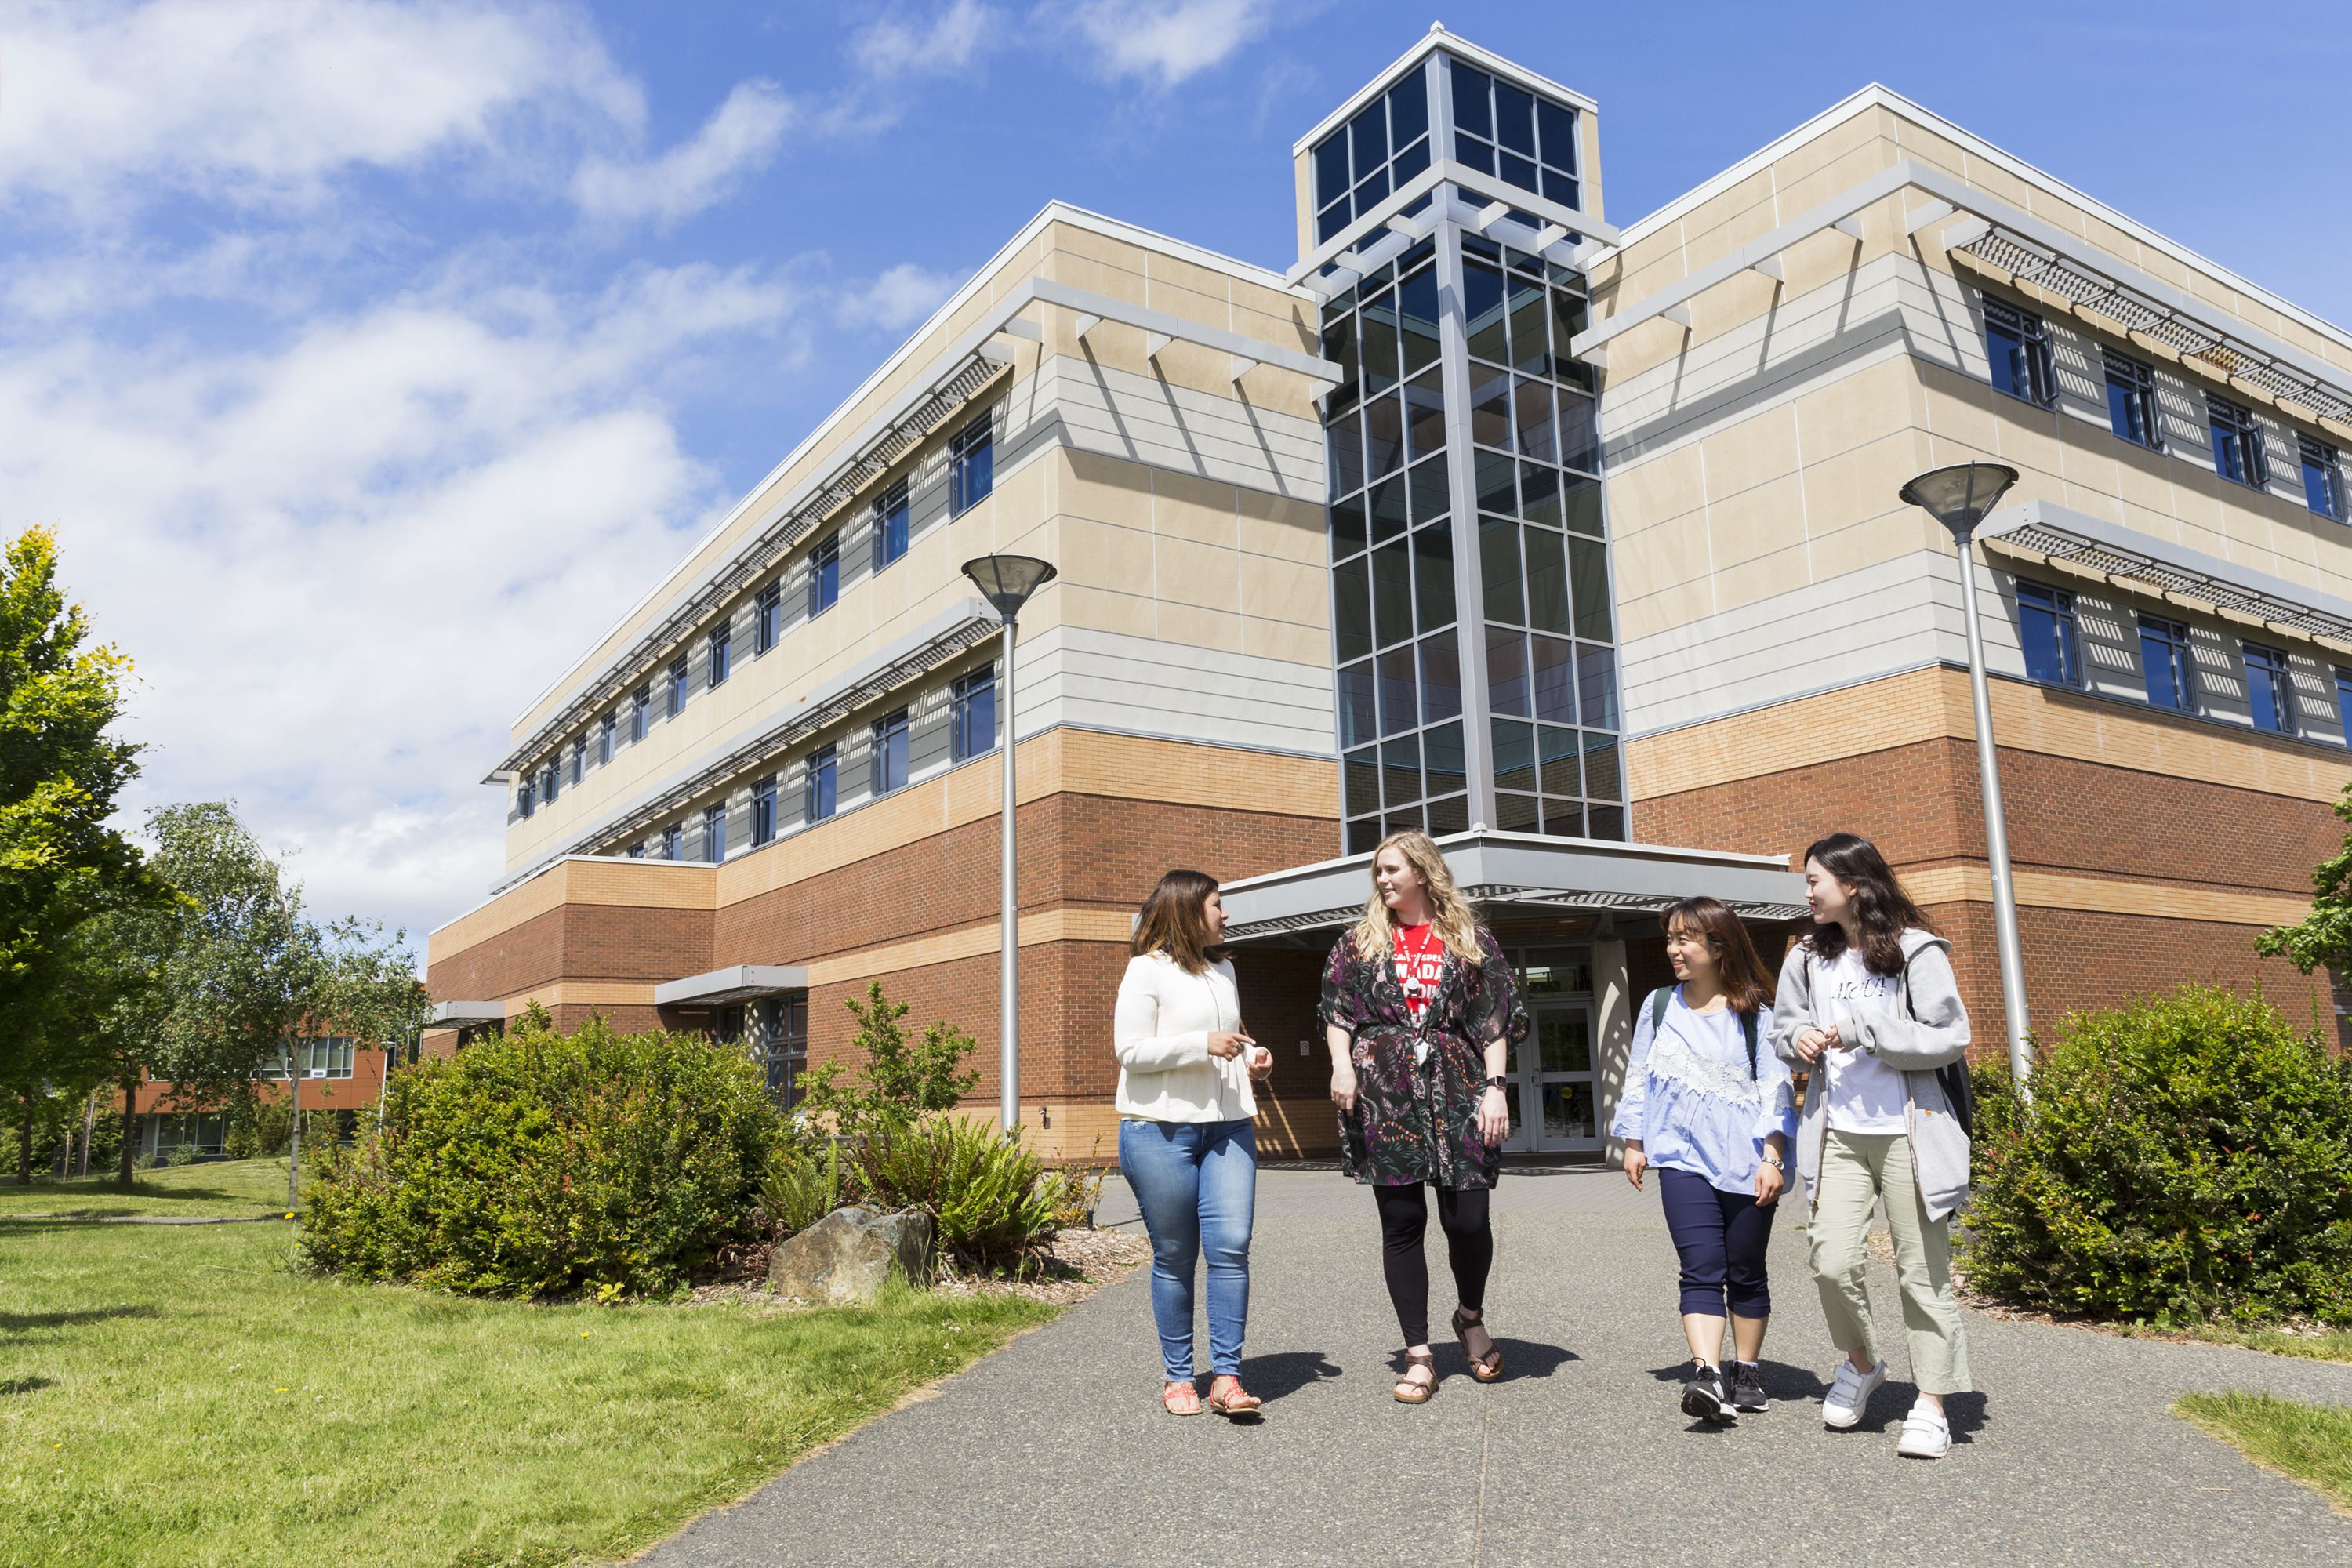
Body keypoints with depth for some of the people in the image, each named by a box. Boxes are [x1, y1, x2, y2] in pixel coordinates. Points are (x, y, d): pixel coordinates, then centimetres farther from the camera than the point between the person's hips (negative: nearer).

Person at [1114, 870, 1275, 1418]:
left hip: (1229, 1126, 6)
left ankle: (1226, 1377, 2)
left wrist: (1251, 1057, 10)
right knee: (1175, 1257, 3)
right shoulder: (1148, 969, -4)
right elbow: (1130, 1049, -11)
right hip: (1161, 1129, -5)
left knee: (1231, 1246, -6)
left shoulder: (1222, 968, 19)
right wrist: (1204, 1044, -17)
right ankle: (1178, 1376, 17)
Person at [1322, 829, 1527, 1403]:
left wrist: (1495, 1088, -4)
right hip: (1384, 1094, 1)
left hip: (1456, 1094, -1)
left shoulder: (1470, 940, 9)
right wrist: (1341, 1065, -7)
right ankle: (1418, 1355, 12)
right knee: (1401, 1223, 2)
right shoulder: (1359, 941, 12)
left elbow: (1496, 1020, 5)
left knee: (1468, 1216, -4)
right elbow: (1337, 1012, 10)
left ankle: (1471, 1317, 27)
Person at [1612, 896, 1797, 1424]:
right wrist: (1634, 1143, 13)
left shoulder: (1755, 1013, 1)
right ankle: (1706, 1376, -18)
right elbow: (1639, 1076, 15)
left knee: (1746, 1272, 8)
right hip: (1684, 1157, 1)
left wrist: (1771, 1158, -9)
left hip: (1746, 1162, -1)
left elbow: (1775, 1087, -1)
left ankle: (1747, 1374, 21)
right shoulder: (1659, 1005, 10)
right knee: (1701, 1269, -11)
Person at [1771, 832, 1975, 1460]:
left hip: (1906, 1132, -3)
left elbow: (1951, 1036, -9)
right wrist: (1799, 1040, -1)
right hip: (1838, 1133, 4)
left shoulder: (1916, 950, -4)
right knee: (1832, 1262, -7)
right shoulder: (1809, 959, 11)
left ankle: (1931, 1407, 12)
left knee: (1922, 1269, 2)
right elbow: (1783, 1028, 22)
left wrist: (1863, 1032, -16)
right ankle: (1860, 1364, 20)